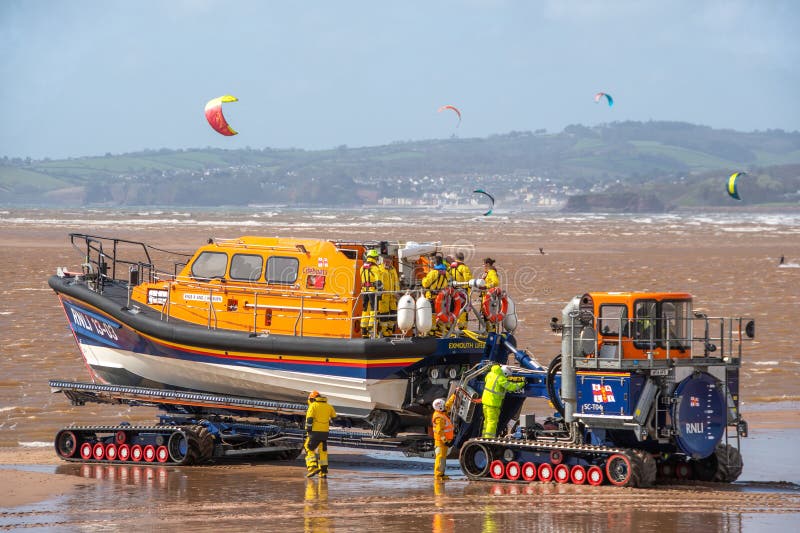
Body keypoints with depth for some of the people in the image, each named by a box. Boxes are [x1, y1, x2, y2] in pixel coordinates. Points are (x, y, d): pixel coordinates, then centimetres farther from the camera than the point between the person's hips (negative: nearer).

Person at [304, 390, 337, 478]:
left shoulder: (313, 406, -4)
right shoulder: (328, 406, 13)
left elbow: (309, 419, -12)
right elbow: (334, 418, 18)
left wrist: (307, 431, -8)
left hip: (315, 431, -5)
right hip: (325, 432, 5)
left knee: (309, 450, 2)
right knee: (323, 451, 12)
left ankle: (313, 467, -14)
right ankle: (323, 471, 10)